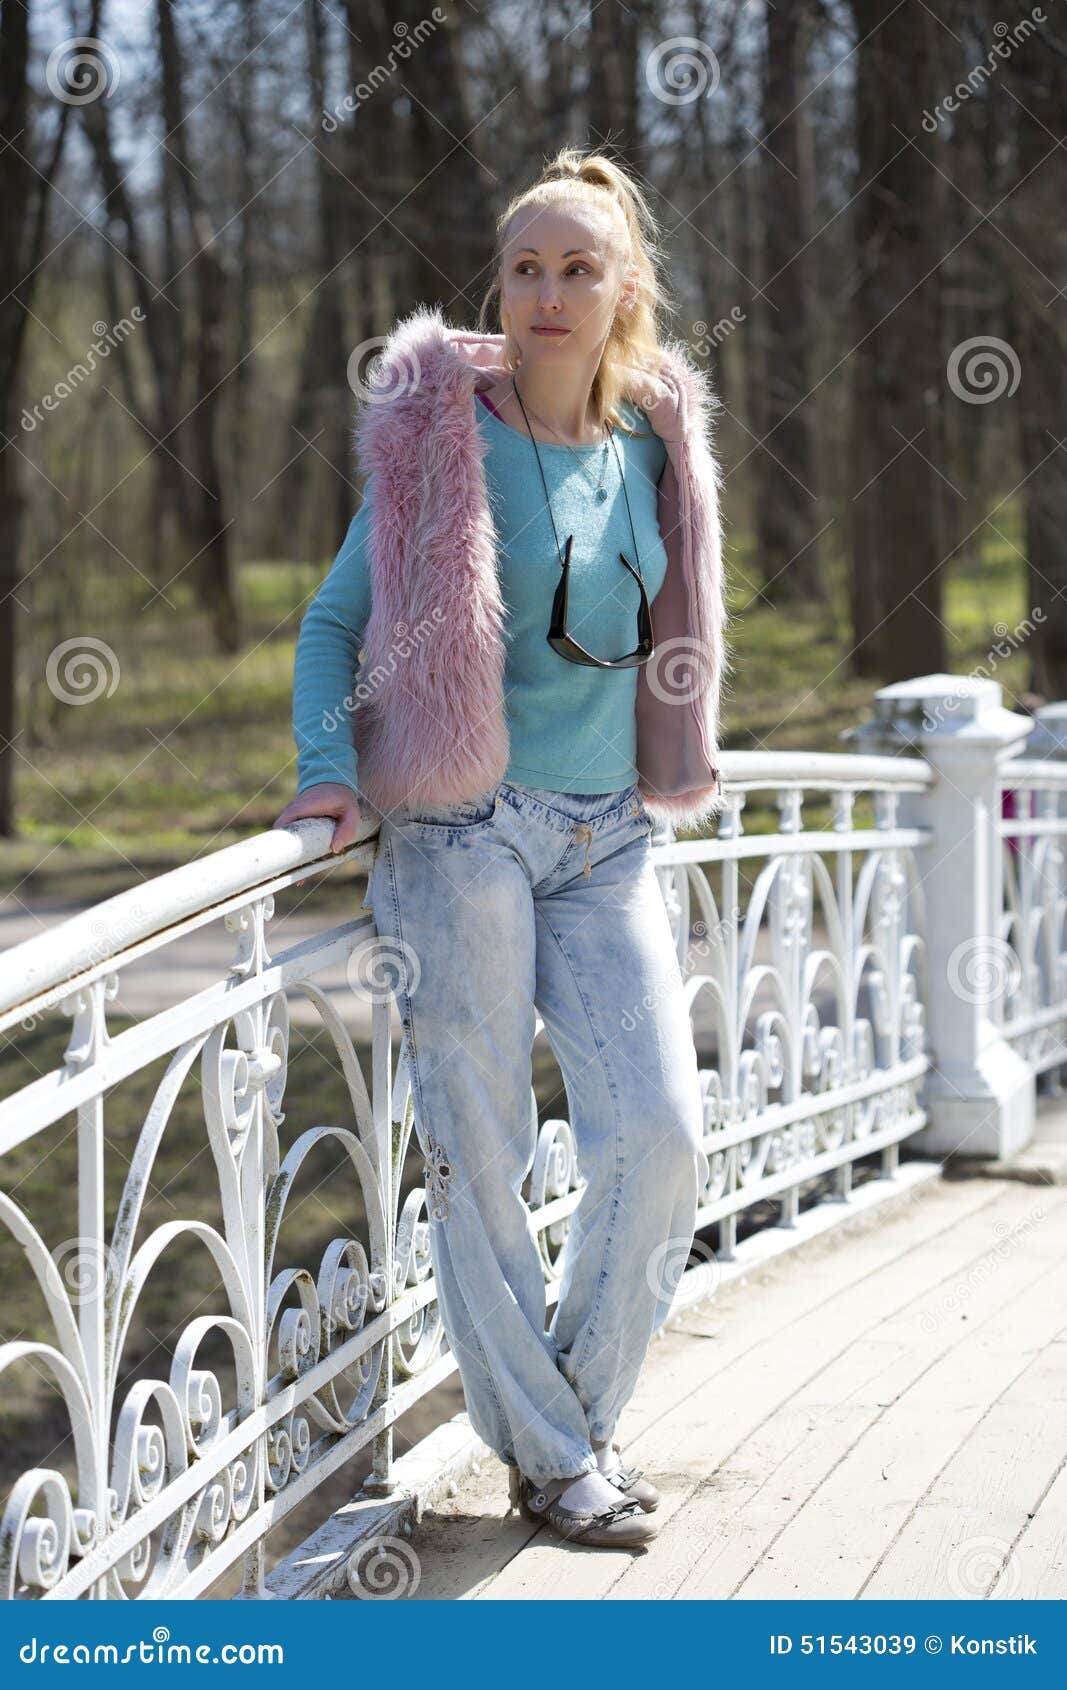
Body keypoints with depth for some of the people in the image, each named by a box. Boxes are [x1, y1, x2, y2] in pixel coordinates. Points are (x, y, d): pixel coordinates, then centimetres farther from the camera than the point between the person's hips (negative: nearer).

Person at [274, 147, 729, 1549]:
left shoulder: (653, 442, 8)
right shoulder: (443, 430, -4)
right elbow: (334, 620, 0)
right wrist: (331, 778, -11)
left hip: (607, 837, 4)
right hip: (463, 830, -4)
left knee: (662, 1133, -4)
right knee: (478, 1155, 0)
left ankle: (583, 1413, 16)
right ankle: (550, 1457, 13)